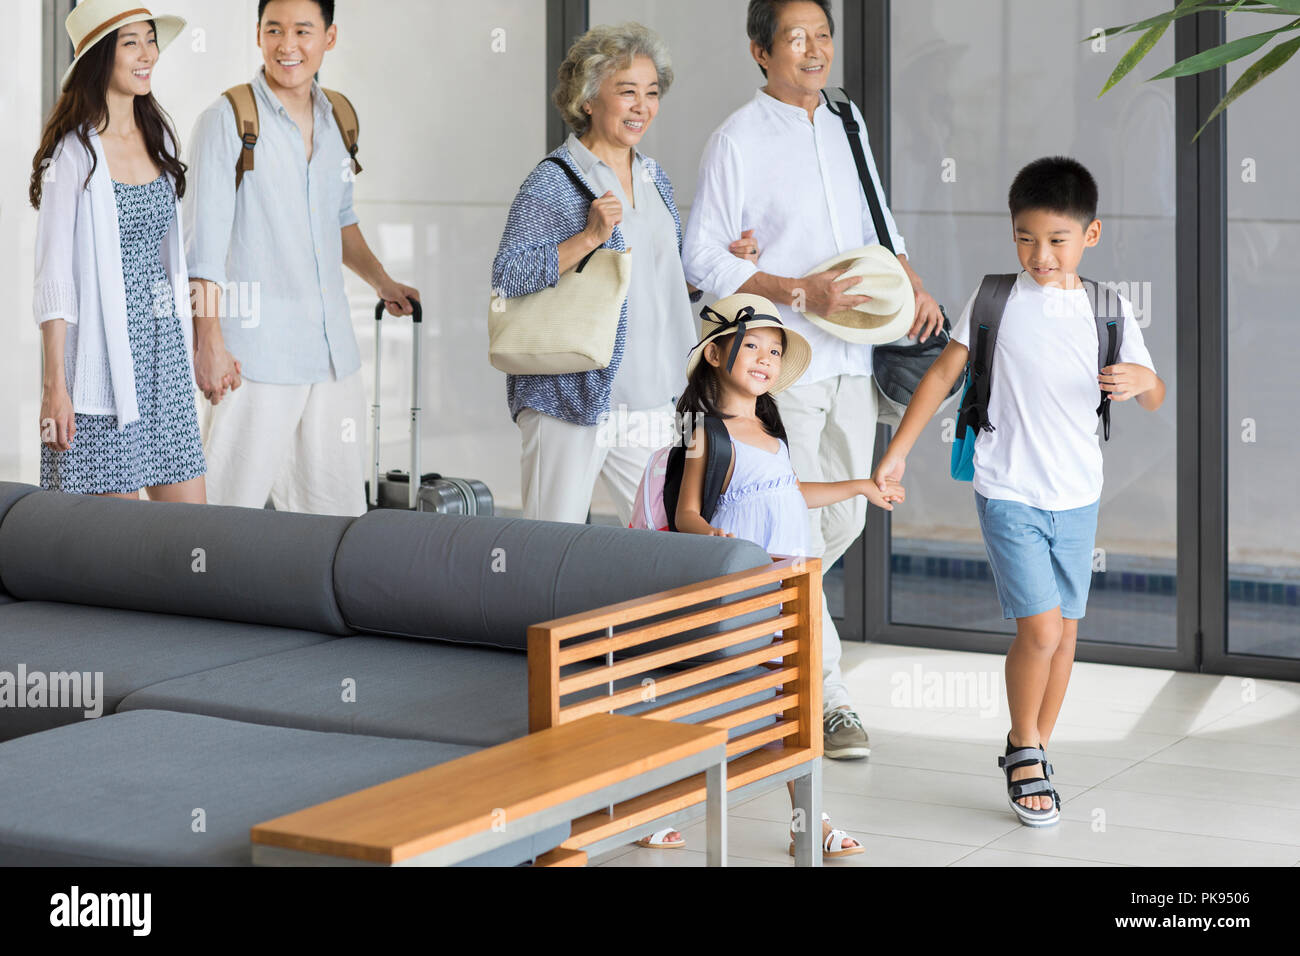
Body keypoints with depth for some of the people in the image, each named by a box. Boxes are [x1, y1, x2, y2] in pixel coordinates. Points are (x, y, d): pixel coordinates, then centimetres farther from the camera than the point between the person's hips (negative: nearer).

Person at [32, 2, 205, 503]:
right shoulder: (74, 152, -10)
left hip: (163, 346, 7)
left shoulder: (158, 137, 11)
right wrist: (55, 385, -17)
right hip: (104, 348, -7)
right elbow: (53, 277, -12)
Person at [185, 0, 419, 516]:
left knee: (338, 512, 8)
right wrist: (208, 343, -15)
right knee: (232, 509, -6)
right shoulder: (228, 119, -6)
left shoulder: (337, 120, 13)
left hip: (333, 352, 6)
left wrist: (380, 281, 21)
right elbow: (206, 243, -10)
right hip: (254, 352, -6)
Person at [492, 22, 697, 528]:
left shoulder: (654, 178, 14)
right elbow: (507, 276, -15)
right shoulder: (553, 182, -8)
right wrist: (589, 236, -21)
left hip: (649, 398, 6)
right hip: (572, 395, -6)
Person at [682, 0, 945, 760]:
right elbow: (704, 257, -9)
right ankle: (831, 699, -3)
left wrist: (915, 284, 2)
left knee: (845, 518, 12)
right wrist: (800, 292, -20)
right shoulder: (738, 140, -7)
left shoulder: (846, 125, 13)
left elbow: (877, 225, 22)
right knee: (794, 525, -8)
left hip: (852, 355, 7)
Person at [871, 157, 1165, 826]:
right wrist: (898, 449, 1)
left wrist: (1144, 380, -17)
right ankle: (1024, 751, 9)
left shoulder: (1110, 310, 1)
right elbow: (943, 374, 3)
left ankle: (1034, 754, 27)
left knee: (1065, 634, 10)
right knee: (1040, 630, -12)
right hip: (1008, 492, -3)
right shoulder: (996, 300, -5)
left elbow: (1153, 399, 7)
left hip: (1078, 497, 3)